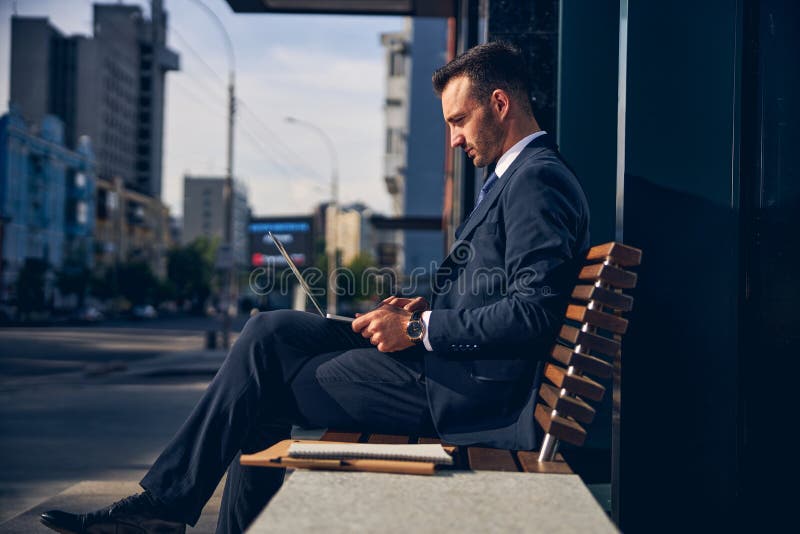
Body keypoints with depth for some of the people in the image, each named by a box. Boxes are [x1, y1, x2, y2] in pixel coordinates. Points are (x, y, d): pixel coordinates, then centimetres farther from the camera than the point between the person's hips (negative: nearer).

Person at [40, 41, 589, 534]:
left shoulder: (539, 178, -14)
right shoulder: (514, 178, 19)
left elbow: (532, 311, -24)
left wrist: (419, 328, -18)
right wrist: (428, 307, 6)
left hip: (466, 388, -10)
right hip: (444, 355, 10)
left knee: (264, 383, -4)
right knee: (271, 330, 4)